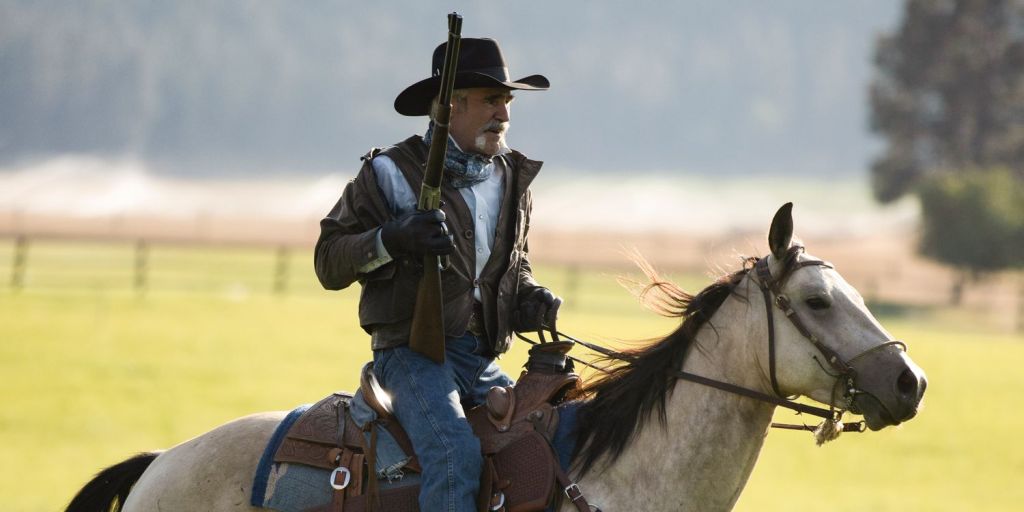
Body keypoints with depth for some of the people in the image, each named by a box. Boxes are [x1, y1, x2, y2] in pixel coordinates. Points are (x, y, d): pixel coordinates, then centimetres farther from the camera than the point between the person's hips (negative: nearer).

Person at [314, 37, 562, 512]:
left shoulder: (511, 178, 15)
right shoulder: (391, 173, -3)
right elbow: (329, 263, -3)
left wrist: (529, 297, 7)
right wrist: (390, 240, -21)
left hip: (483, 363, 7)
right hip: (415, 353, -7)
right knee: (455, 454, -31)